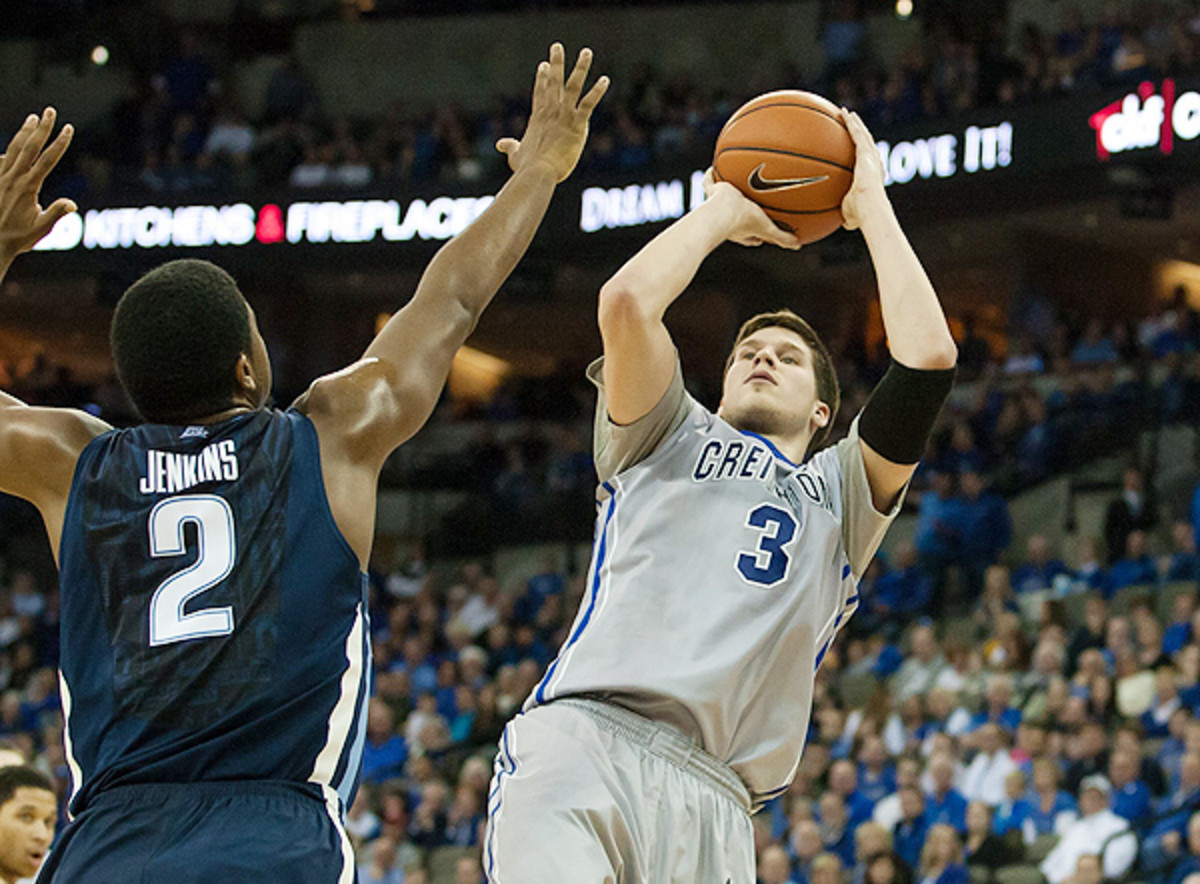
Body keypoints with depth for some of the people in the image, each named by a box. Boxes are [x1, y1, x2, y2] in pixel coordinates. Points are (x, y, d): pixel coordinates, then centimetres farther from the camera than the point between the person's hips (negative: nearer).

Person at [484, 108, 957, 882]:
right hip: (581, 739, -2)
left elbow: (928, 355, 17)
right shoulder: (672, 440, 29)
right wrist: (726, 210, 26)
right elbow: (626, 301, 9)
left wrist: (870, 203, 26)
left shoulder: (841, 497, 31)